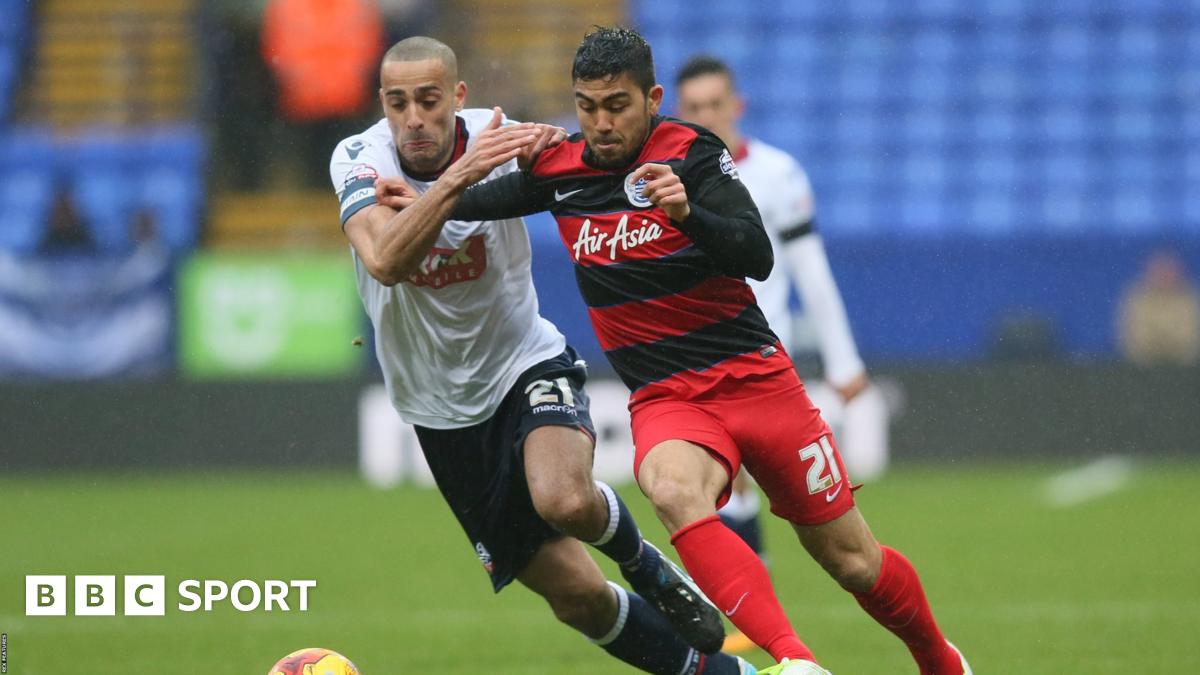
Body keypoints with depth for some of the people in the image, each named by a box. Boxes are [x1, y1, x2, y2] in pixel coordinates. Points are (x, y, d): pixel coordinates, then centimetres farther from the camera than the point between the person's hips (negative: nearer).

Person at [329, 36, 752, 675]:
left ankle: (645, 565, -1)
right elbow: (385, 261, -33)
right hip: (445, 412, 1)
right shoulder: (358, 159, -16)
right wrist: (457, 177, -46)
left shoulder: (497, 138, -12)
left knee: (564, 500, -35)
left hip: (528, 365, -1)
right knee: (578, 598, 1)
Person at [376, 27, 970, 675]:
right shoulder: (559, 171, 2)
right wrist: (434, 202, 5)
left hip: (756, 378, -2)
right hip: (665, 400, 2)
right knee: (675, 492, -35)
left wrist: (687, 212, -36)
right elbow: (490, 197, 24)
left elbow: (757, 257, -20)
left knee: (853, 562, 4)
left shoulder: (691, 153, -9)